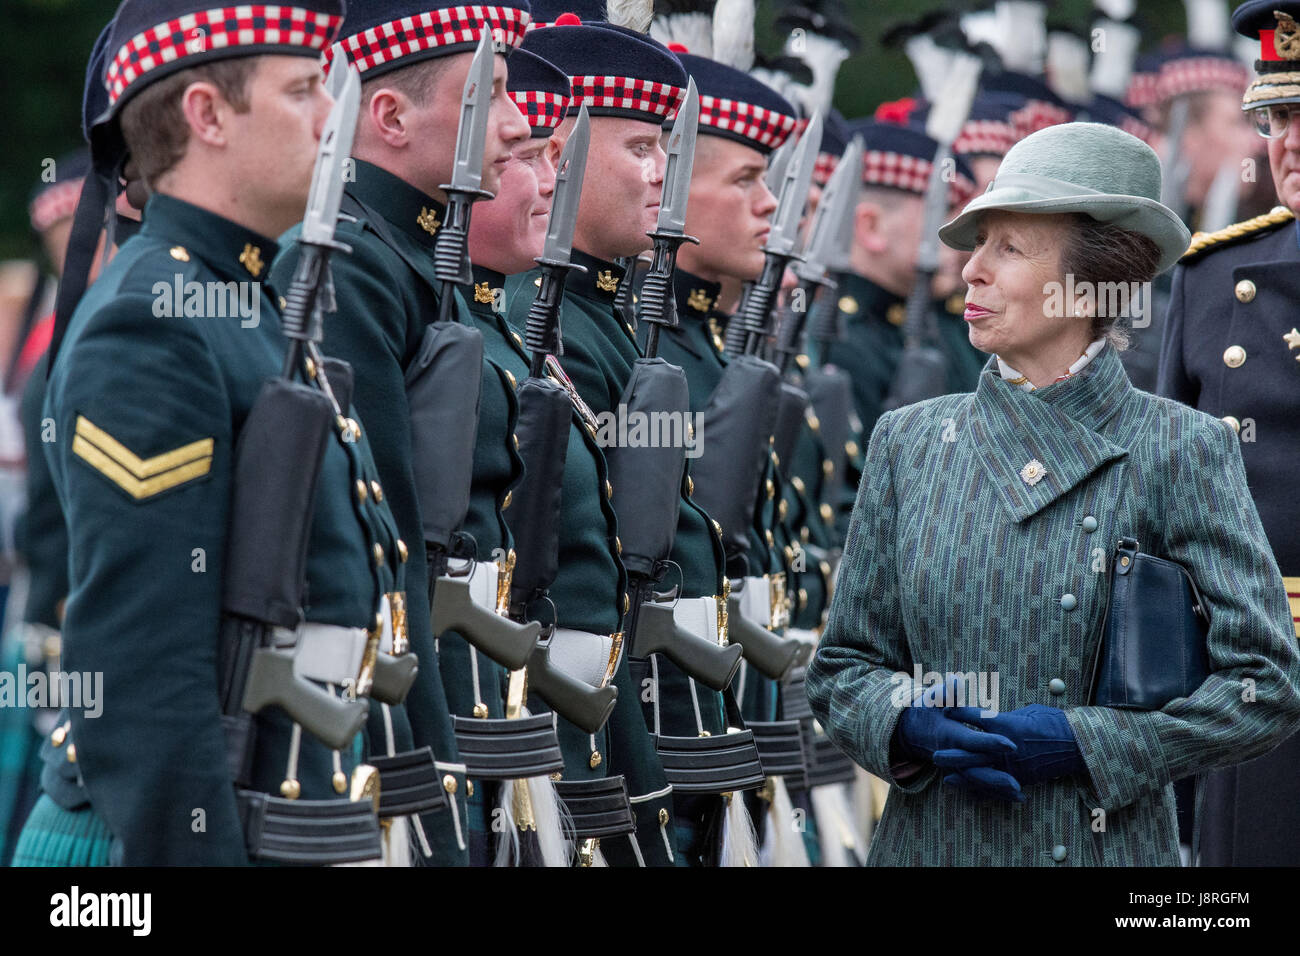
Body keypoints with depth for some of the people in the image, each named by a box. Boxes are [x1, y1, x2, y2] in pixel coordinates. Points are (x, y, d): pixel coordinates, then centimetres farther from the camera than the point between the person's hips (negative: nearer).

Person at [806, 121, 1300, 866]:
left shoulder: (1181, 451, -5)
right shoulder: (910, 442, 4)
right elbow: (842, 668, 9)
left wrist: (1084, 743, -15)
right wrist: (910, 725, -12)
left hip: (1106, 844, -3)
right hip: (929, 842, 3)